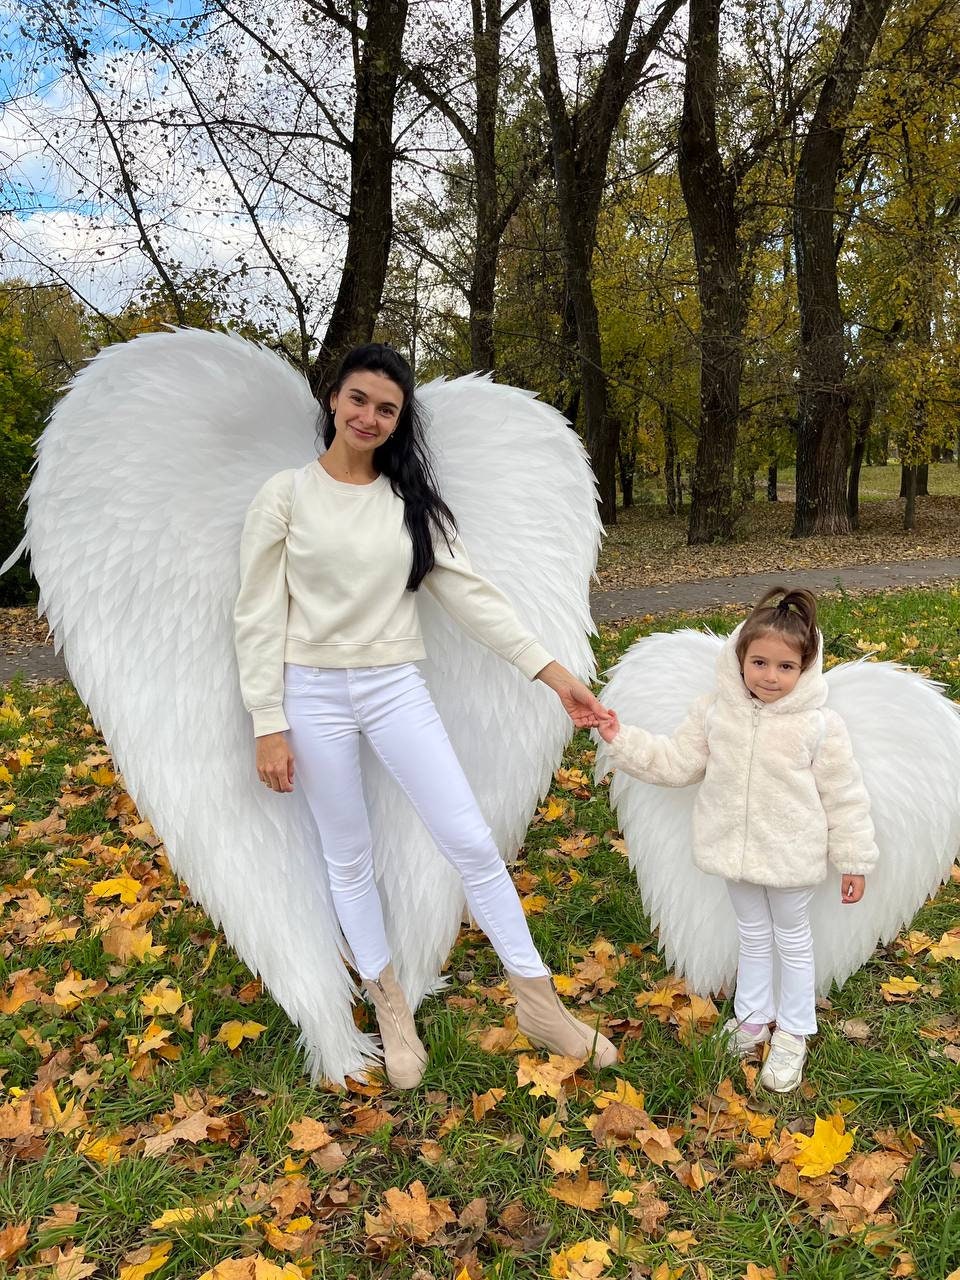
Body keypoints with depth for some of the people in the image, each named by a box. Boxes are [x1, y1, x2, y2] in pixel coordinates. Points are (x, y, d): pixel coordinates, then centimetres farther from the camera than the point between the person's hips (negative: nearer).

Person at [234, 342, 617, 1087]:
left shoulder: (412, 500, 4)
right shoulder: (286, 495, -4)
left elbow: (472, 595, 0)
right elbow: (259, 617, -4)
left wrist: (555, 673, -5)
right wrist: (268, 725, -9)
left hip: (396, 688, 2)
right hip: (313, 694, -2)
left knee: (472, 841, -1)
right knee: (350, 858, 11)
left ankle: (538, 1001, 16)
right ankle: (389, 1007, 32)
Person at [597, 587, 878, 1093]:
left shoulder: (820, 726, -17)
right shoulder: (714, 712, -9)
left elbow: (843, 796, -9)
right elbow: (676, 762, 0)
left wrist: (854, 860, -4)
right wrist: (622, 740, -8)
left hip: (791, 856, -3)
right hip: (737, 850, 3)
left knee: (793, 939, 17)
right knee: (753, 935, 23)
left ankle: (792, 1033, 37)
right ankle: (753, 1018, 43)